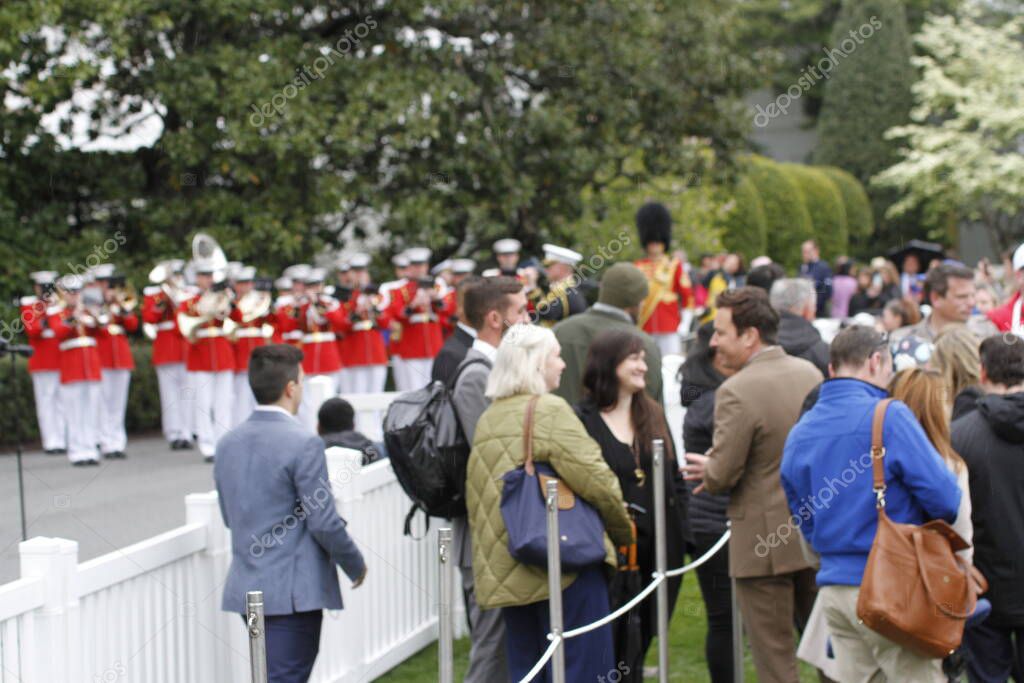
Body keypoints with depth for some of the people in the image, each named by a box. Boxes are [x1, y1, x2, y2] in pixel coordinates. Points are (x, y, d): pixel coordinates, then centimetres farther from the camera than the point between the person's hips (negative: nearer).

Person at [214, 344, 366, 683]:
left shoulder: (227, 444, 7)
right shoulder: (303, 444, -16)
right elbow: (324, 523, -15)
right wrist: (356, 566, 1)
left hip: (245, 588, 8)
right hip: (295, 591, -8)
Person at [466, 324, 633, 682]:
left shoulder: (487, 420, 13)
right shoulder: (550, 410, -10)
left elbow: (476, 496, 17)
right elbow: (596, 481, -12)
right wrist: (624, 531, 4)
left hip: (505, 571, 7)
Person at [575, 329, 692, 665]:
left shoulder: (653, 415, 14)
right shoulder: (582, 420, -8)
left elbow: (674, 479, 17)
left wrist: (679, 533, 8)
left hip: (659, 549, 6)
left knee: (640, 642, 11)